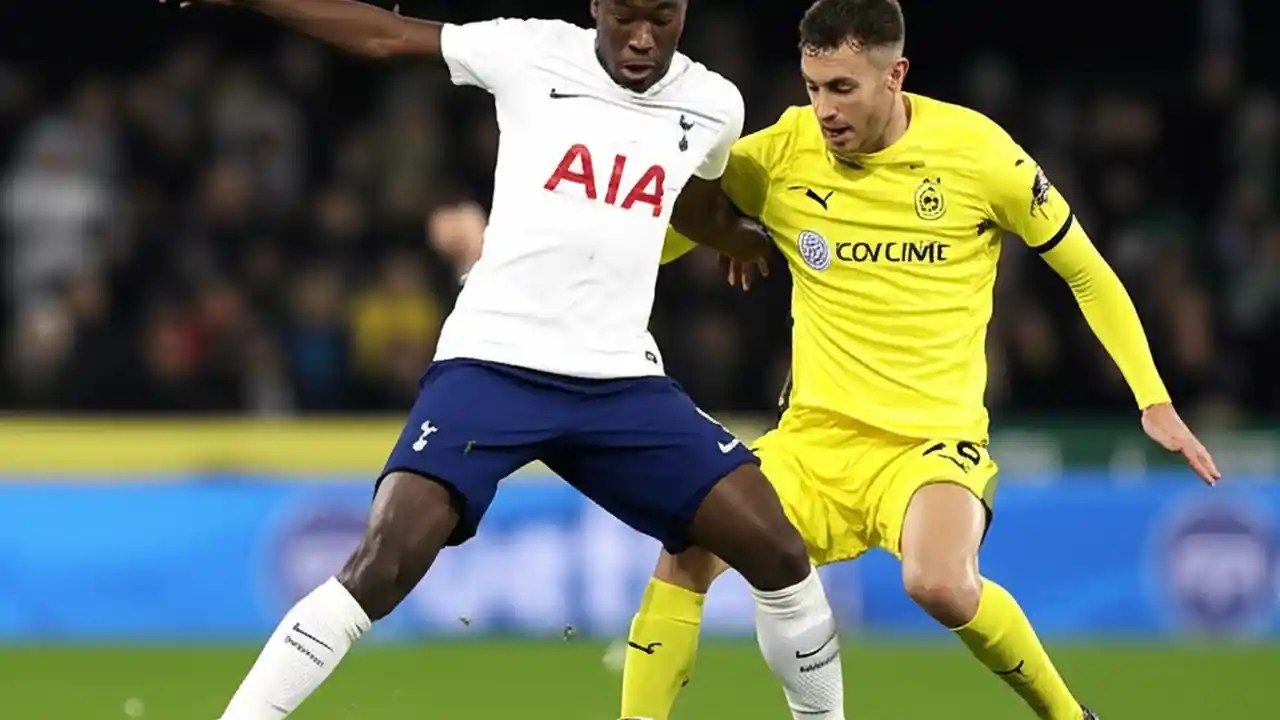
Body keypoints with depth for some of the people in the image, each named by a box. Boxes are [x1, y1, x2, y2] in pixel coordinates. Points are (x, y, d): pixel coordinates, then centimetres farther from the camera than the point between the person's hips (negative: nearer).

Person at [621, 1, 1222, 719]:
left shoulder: (978, 151, -8)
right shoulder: (778, 154, -4)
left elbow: (1086, 272, 4)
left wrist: (1154, 399, 1)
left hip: (934, 439, -3)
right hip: (814, 439, 3)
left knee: (940, 584, -30)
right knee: (688, 549, -19)